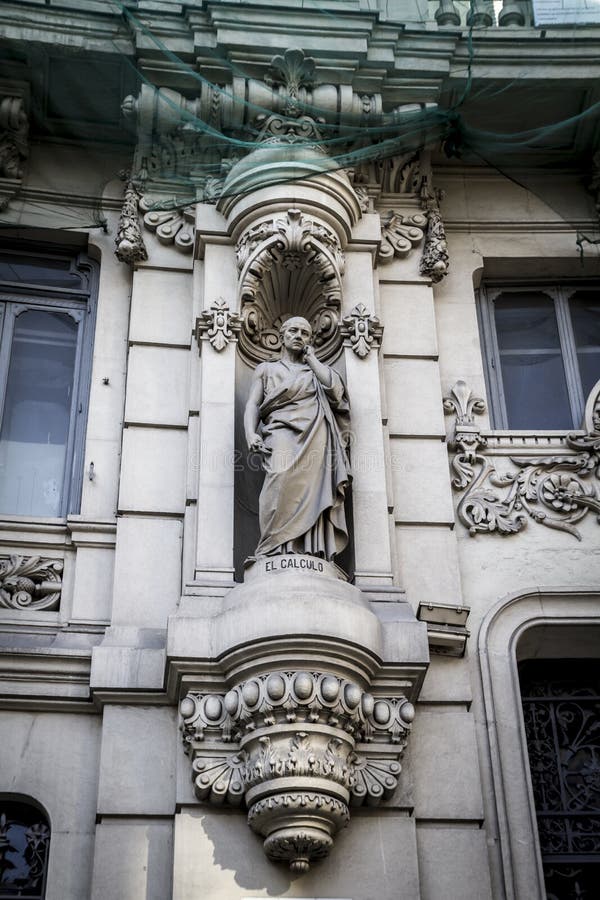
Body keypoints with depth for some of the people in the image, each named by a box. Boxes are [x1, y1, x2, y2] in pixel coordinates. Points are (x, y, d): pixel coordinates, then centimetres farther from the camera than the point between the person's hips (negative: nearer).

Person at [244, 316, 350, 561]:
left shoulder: (316, 370, 30)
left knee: (313, 484, -19)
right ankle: (276, 548, -33)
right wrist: (251, 433, -6)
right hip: (282, 429, -2)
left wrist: (311, 357, 17)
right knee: (282, 478, -28)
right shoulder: (266, 369, 29)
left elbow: (335, 389, 7)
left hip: (315, 433, 2)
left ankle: (313, 549, -27)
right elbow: (253, 404, 15)